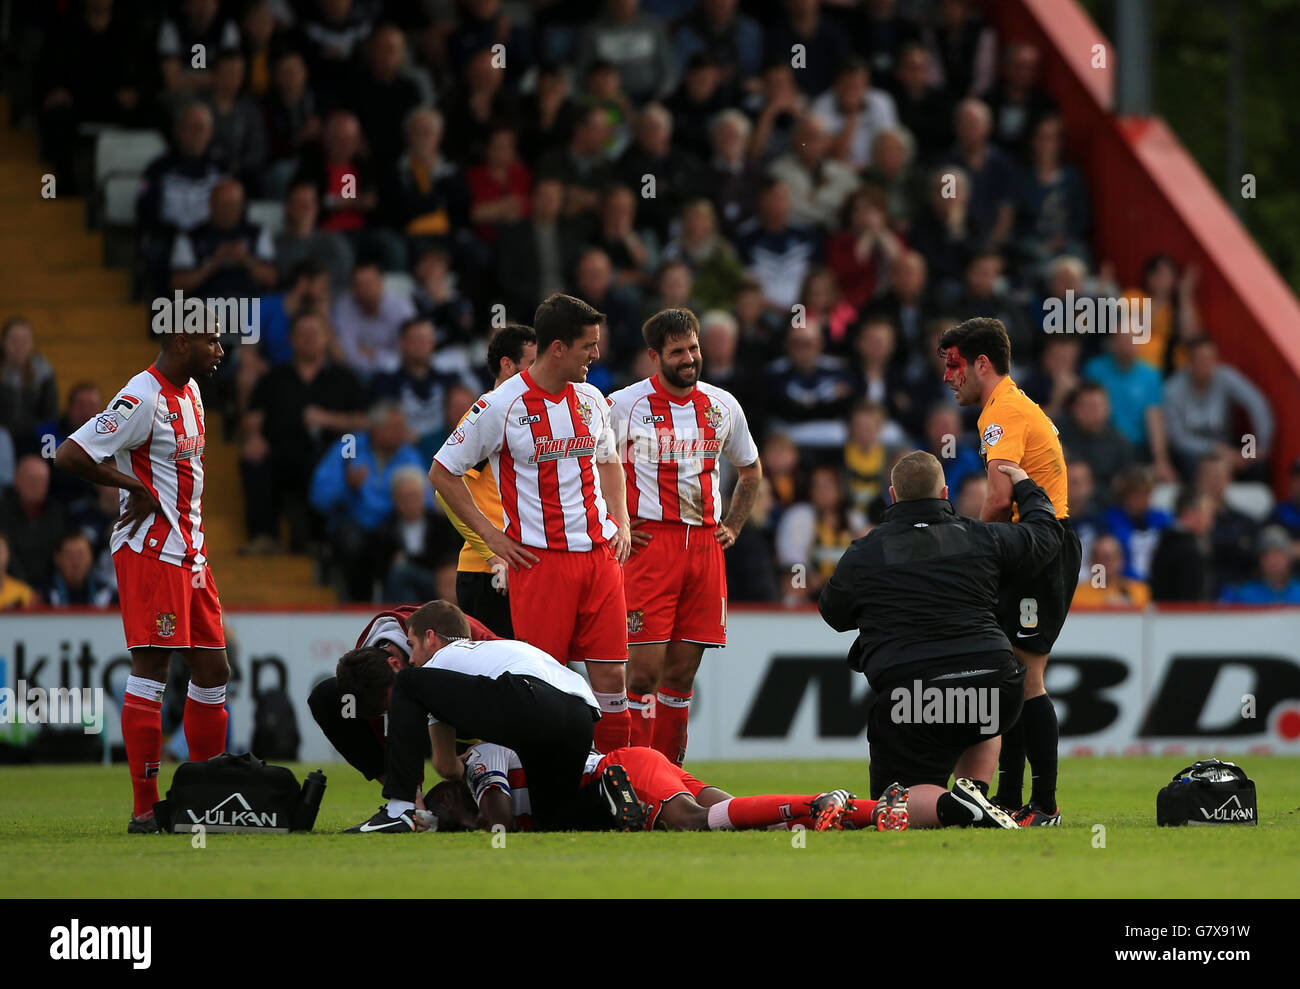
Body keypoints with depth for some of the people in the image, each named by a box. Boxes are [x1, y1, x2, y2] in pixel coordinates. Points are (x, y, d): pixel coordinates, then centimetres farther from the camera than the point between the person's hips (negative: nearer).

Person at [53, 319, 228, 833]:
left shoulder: (190, 392, 14)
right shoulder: (143, 399, -16)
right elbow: (69, 456, -21)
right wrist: (138, 487, -13)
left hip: (188, 554, 10)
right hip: (150, 553, -10)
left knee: (213, 673, 11)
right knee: (151, 670, -9)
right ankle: (145, 809, -9)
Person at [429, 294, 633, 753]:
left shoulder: (591, 400, 10)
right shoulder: (500, 407, -8)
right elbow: (442, 472, -1)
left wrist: (621, 522, 13)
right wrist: (492, 536, -4)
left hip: (600, 555, 5)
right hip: (541, 559, -5)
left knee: (611, 673, 2)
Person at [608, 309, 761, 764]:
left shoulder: (722, 406, 11)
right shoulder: (624, 405, -3)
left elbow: (750, 470, 27)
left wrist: (733, 527, 16)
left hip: (706, 546, 5)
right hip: (649, 542, -4)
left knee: (682, 672, 6)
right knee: (644, 671, -11)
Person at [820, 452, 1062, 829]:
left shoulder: (863, 554, 6)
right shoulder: (983, 538, 11)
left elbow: (833, 613, 23)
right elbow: (1046, 535, 29)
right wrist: (1025, 487, 48)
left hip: (910, 700, -3)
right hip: (996, 692, 3)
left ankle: (950, 805, -27)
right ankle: (974, 791, 12)